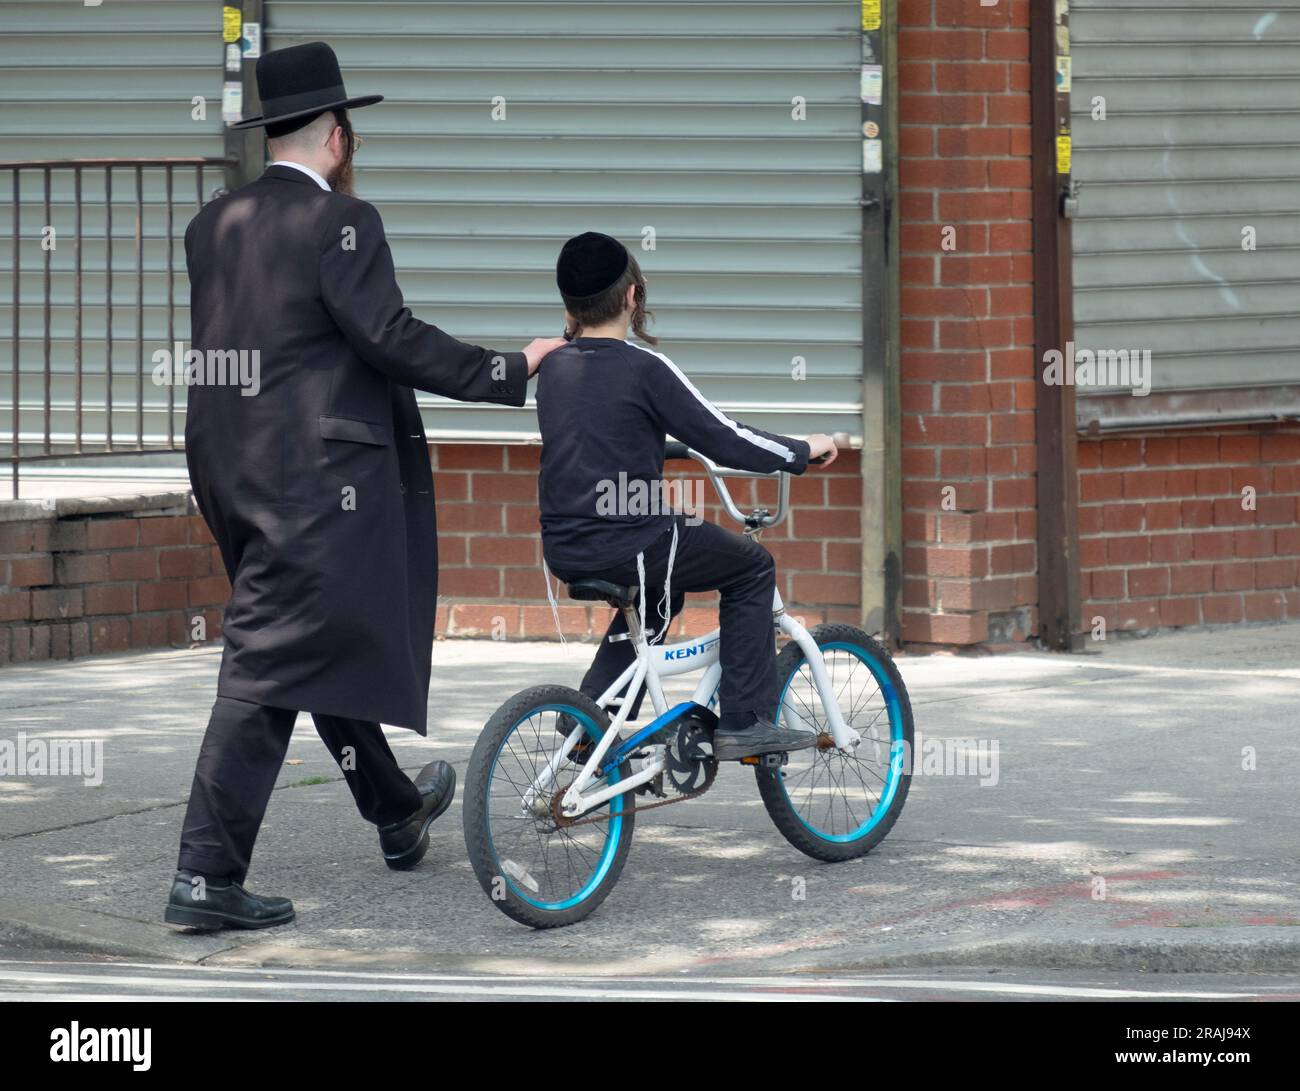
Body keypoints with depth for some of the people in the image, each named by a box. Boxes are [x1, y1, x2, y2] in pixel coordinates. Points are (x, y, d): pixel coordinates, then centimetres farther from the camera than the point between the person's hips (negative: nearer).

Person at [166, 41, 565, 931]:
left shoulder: (213, 227, 10)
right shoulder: (340, 221, -12)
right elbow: (392, 338, -16)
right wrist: (510, 370, -8)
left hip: (230, 471, 8)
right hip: (313, 477, -8)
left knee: (335, 648, 23)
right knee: (269, 667, -9)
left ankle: (398, 814, 41)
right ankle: (207, 876, -11)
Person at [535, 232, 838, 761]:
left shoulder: (555, 369, 8)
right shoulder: (645, 367, -12)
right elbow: (724, 439, -11)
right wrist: (803, 451, 3)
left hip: (564, 552, 7)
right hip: (630, 545, -7)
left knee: (658, 588, 34)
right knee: (752, 568, 12)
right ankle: (744, 722, 8)